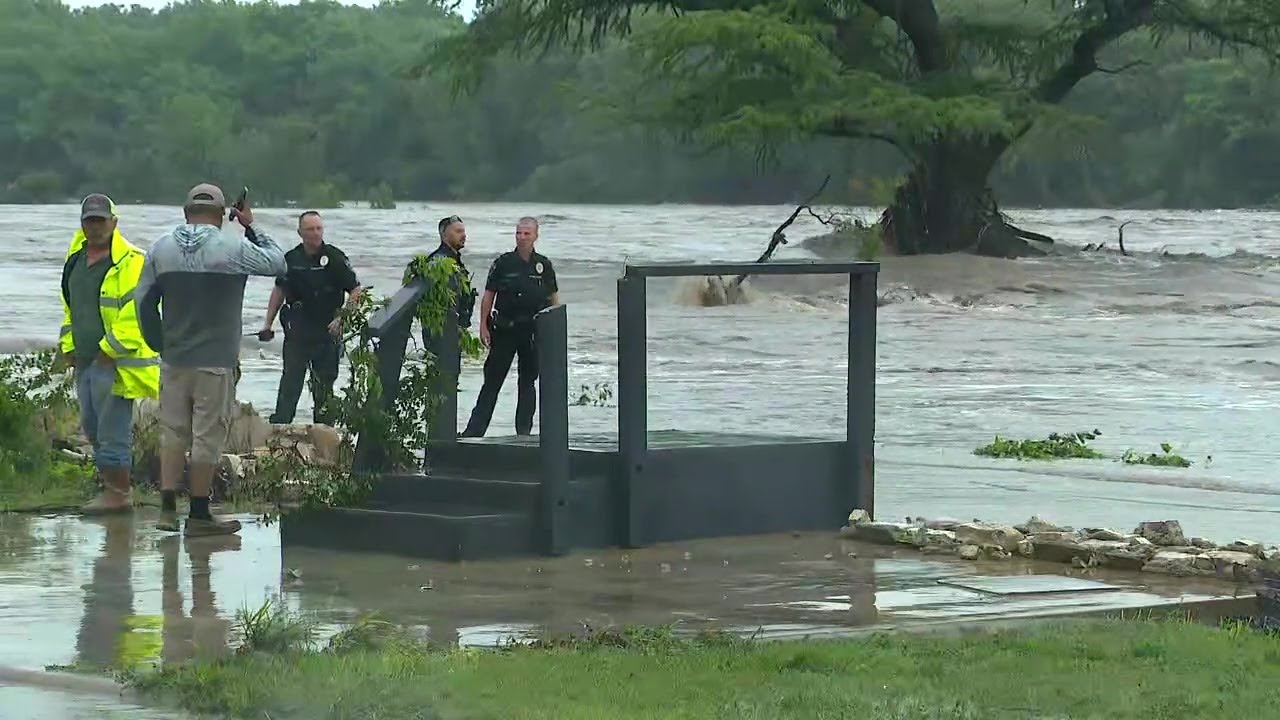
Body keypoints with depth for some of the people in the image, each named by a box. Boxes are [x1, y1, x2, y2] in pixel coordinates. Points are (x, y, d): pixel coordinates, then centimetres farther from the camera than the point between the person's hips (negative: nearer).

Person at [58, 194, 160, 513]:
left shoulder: (130, 262, -14)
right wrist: (68, 345, 16)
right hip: (85, 360, 9)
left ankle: (118, 495, 2)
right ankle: (111, 487, 25)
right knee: (92, 427, 15)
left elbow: (137, 314, -18)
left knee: (113, 431, -5)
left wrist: (110, 350, -17)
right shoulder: (76, 258, 14)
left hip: (115, 363, -9)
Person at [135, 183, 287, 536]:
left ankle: (168, 507, 6)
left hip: (173, 360, 4)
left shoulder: (161, 249, 4)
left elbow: (144, 302, 8)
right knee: (208, 437, 1)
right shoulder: (232, 248, -9)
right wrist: (252, 227, 16)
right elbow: (277, 262, 5)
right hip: (216, 361, -4)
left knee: (173, 432, 12)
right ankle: (199, 514, 4)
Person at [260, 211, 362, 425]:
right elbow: (279, 291, 14)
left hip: (327, 332, -2)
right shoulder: (291, 259, 2)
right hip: (297, 331, 2)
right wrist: (268, 324, 10)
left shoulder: (335, 258, -7)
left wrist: (342, 319, -16)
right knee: (290, 382, 2)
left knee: (324, 383, 6)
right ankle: (278, 425, 5)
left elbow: (355, 291, -5)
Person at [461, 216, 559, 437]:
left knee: (527, 382, 9)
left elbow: (553, 299, 12)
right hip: (505, 329, -2)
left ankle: (524, 430, 16)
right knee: (492, 381, 0)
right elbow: (488, 296, 2)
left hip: (533, 332, 2)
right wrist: (483, 326, -5)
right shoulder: (503, 263, 0)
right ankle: (475, 430, 1)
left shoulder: (543, 265, 6)